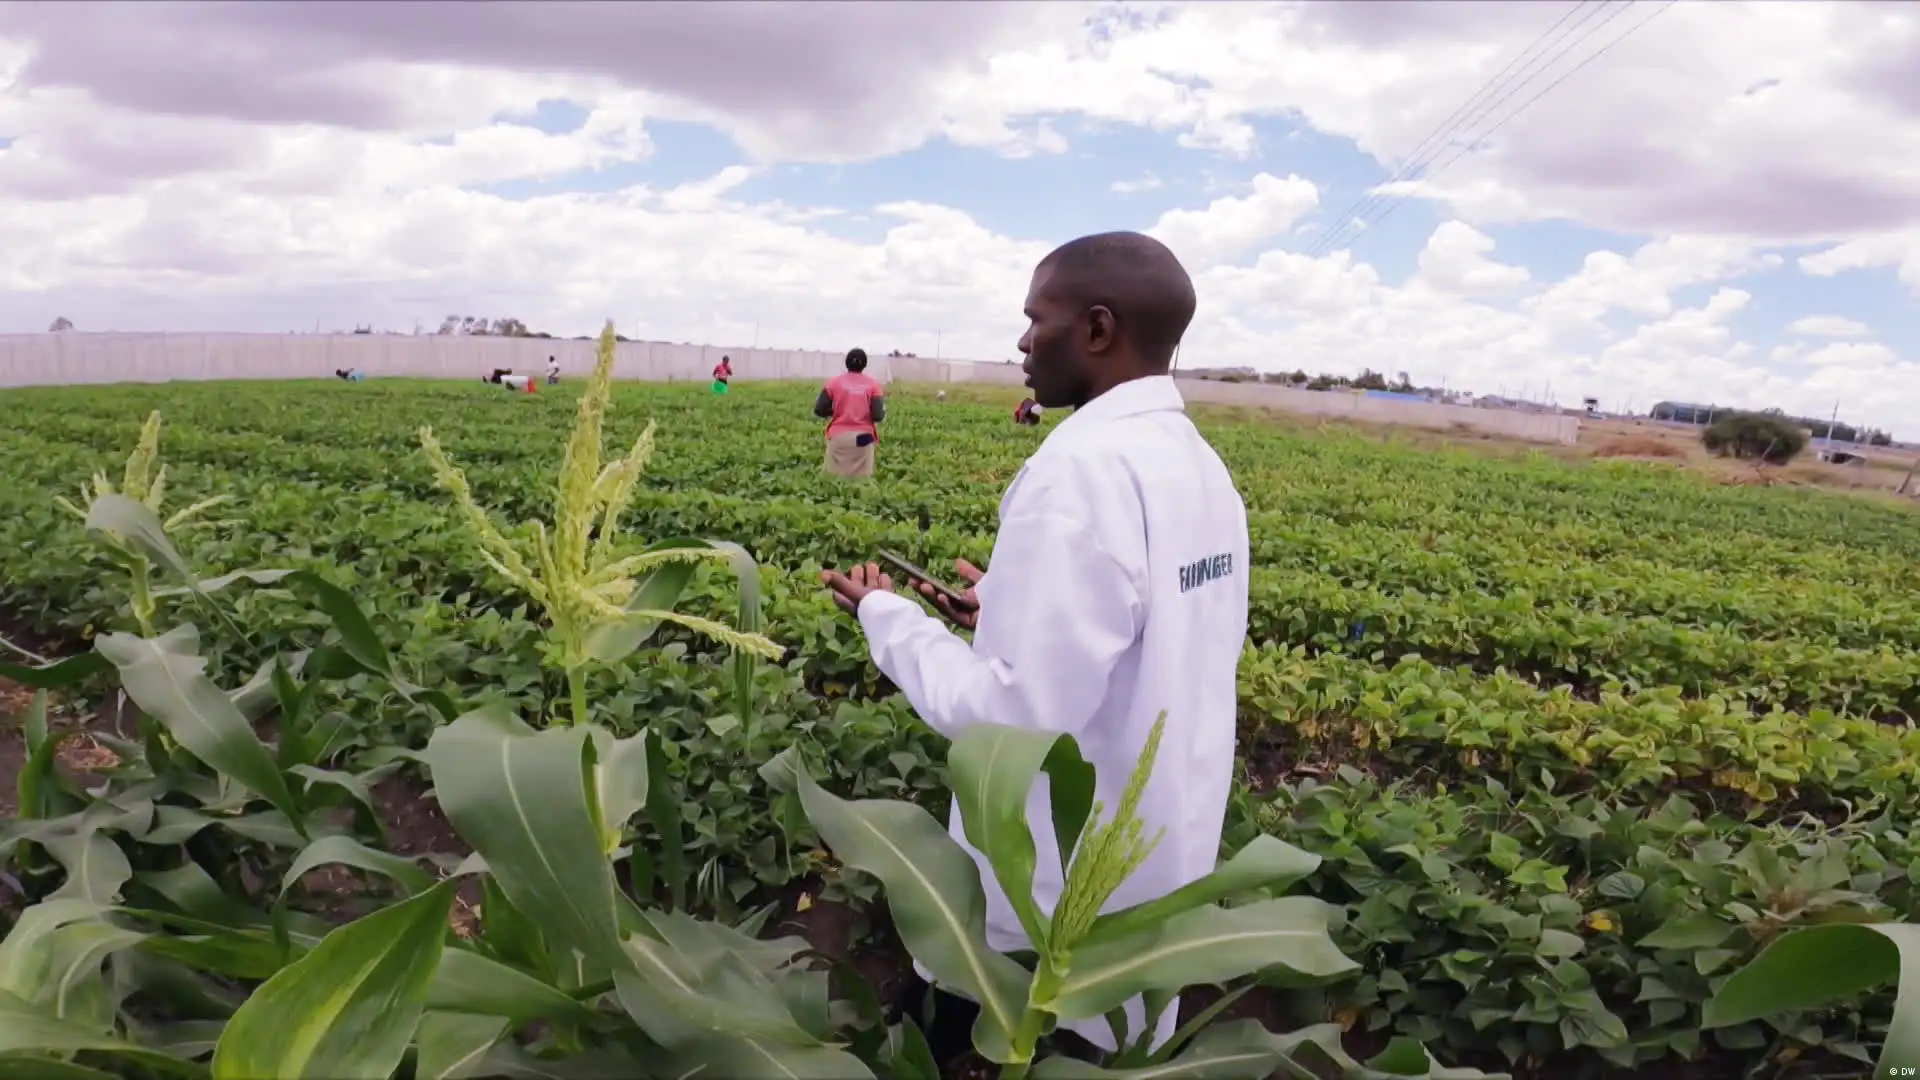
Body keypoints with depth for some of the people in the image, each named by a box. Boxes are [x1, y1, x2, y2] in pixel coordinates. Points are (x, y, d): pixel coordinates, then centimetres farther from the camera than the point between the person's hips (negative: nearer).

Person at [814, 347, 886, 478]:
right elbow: (878, 416, -8)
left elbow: (819, 410, -1)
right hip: (863, 437, 0)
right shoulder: (873, 384, -1)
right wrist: (883, 405, 13)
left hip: (838, 437, 0)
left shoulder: (834, 382, 1)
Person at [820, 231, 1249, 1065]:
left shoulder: (1085, 467, -26)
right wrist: (1014, 612, 10)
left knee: (932, 1048, 14)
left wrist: (888, 617, -13)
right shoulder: (1203, 465, 3)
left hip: (1055, 909, -8)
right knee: (1103, 1055, 25)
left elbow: (1022, 715, -28)